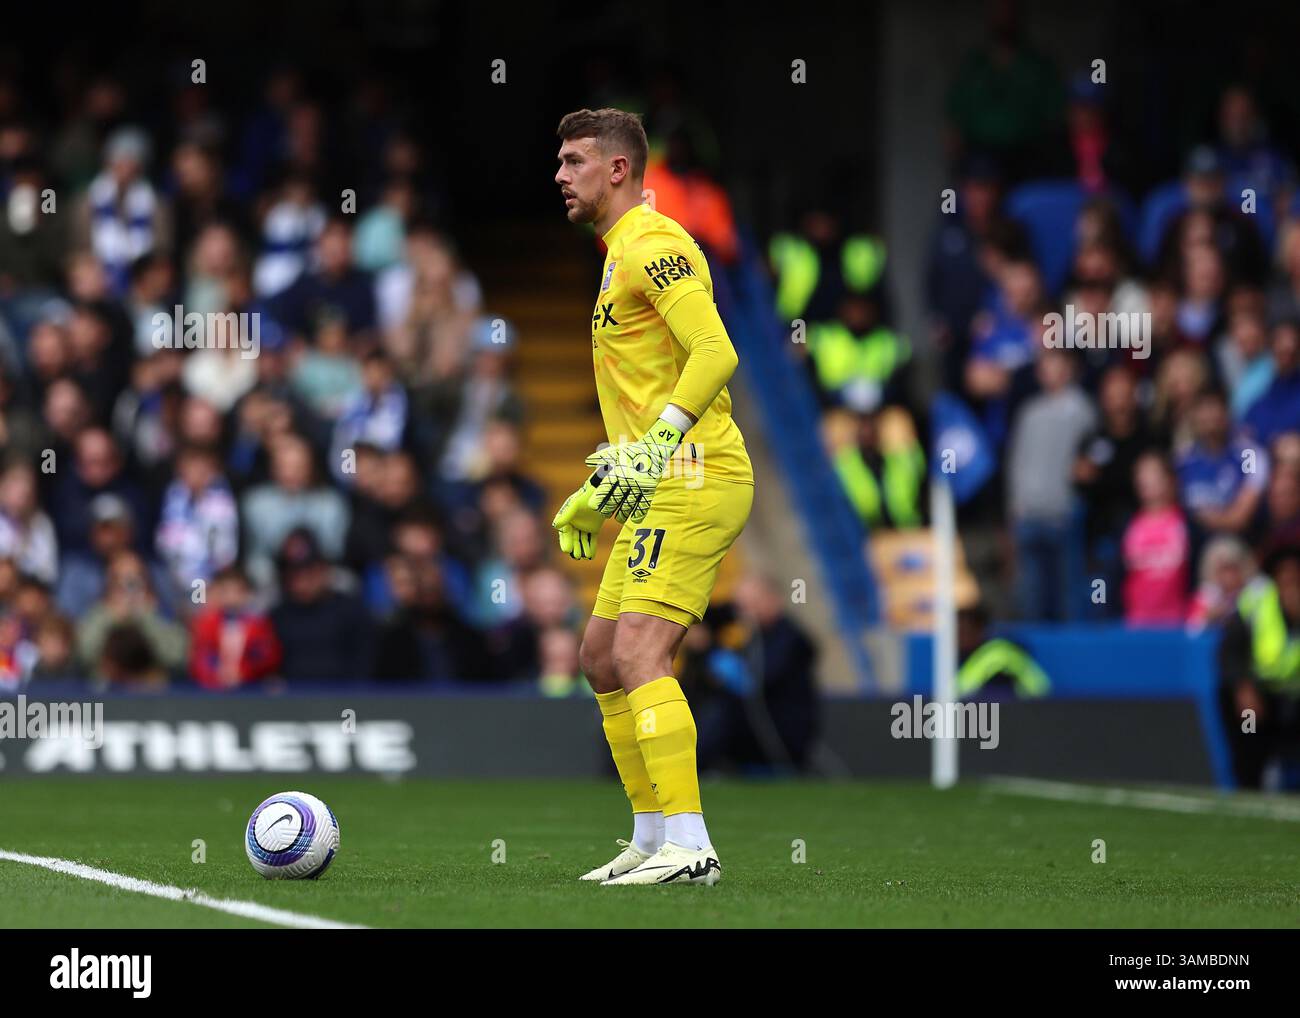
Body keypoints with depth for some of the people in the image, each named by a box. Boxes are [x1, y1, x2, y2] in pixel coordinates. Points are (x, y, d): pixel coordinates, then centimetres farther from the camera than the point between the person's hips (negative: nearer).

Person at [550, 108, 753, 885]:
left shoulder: (653, 245, -10)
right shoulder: (623, 255, 23)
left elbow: (715, 354, -23)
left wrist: (660, 442, -32)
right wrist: (598, 490, 31)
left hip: (694, 477, -11)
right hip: (661, 489, 11)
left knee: (639, 652, -18)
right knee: (601, 655, 12)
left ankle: (690, 847, -22)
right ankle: (653, 840, 16)